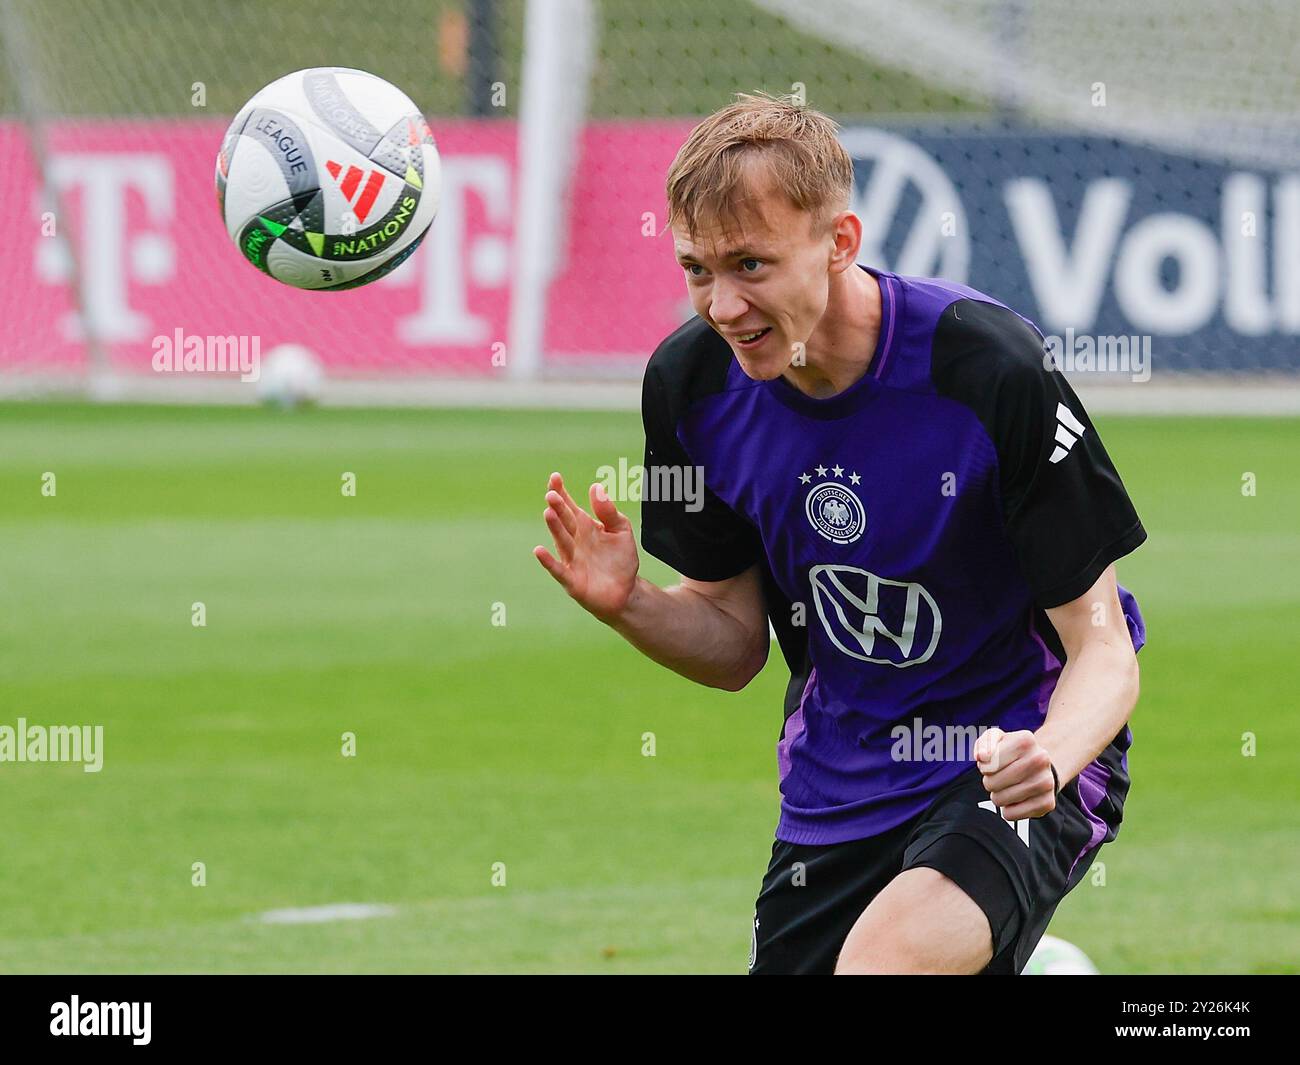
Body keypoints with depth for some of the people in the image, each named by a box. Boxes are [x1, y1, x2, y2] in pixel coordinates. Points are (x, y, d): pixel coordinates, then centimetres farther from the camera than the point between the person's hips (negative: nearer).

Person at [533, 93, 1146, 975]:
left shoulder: (992, 368, -21)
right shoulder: (691, 382, -5)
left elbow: (1102, 649, -16)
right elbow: (736, 642, 6)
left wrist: (1048, 757, -37)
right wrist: (629, 606, -15)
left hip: (1014, 768, -6)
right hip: (834, 792, 6)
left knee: (884, 960, -34)